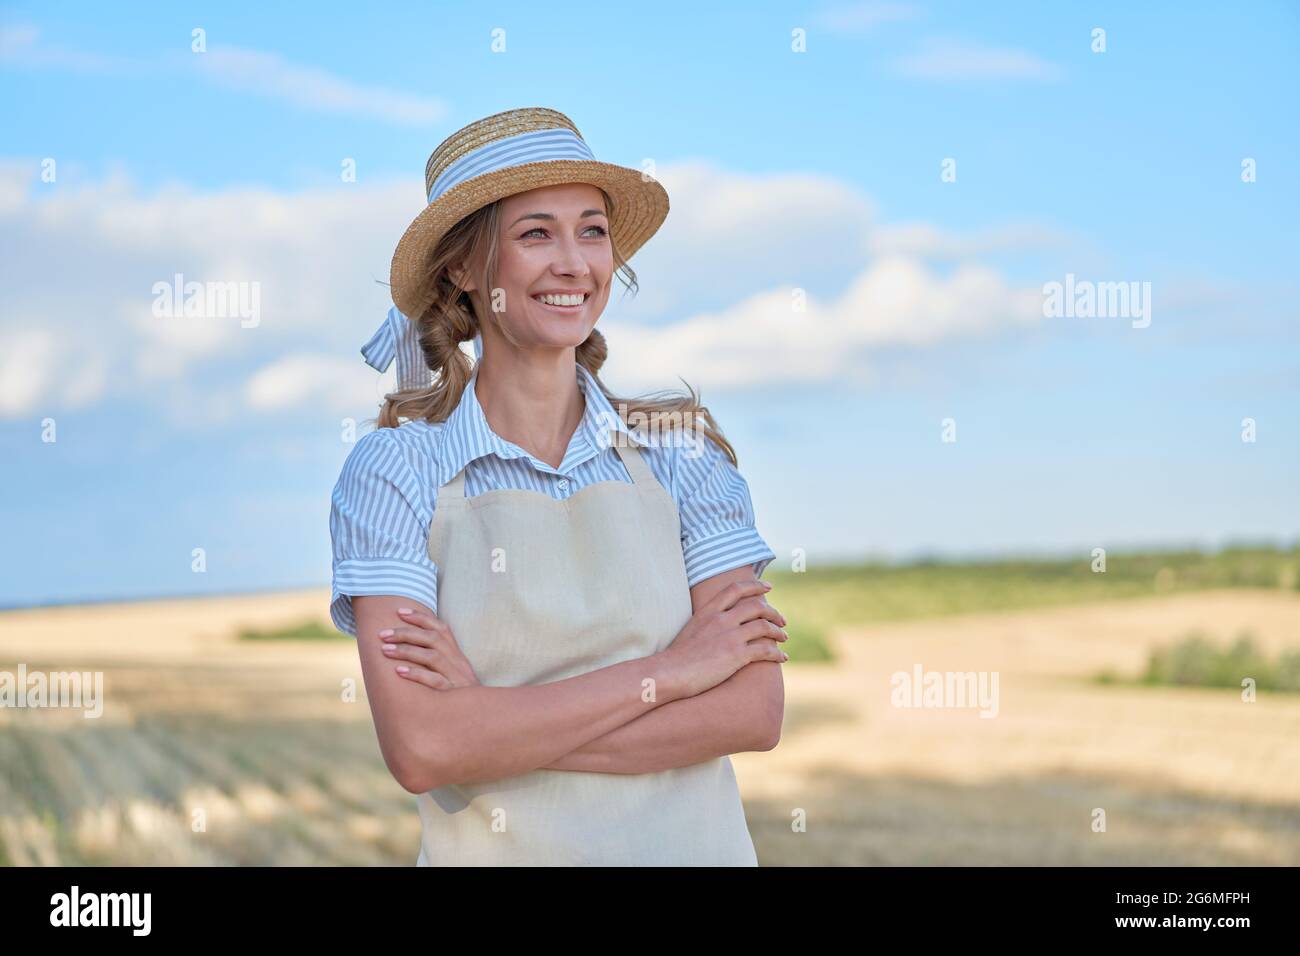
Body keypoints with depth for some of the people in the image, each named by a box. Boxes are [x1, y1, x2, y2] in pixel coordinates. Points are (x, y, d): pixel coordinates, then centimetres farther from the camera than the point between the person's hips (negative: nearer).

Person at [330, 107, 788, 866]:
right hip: (493, 849, -1)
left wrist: (499, 723, -19)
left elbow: (755, 711, -11)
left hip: (692, 843, 2)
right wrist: (667, 672, -17)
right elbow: (421, 748, -19)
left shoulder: (682, 449, -4)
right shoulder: (394, 469, -10)